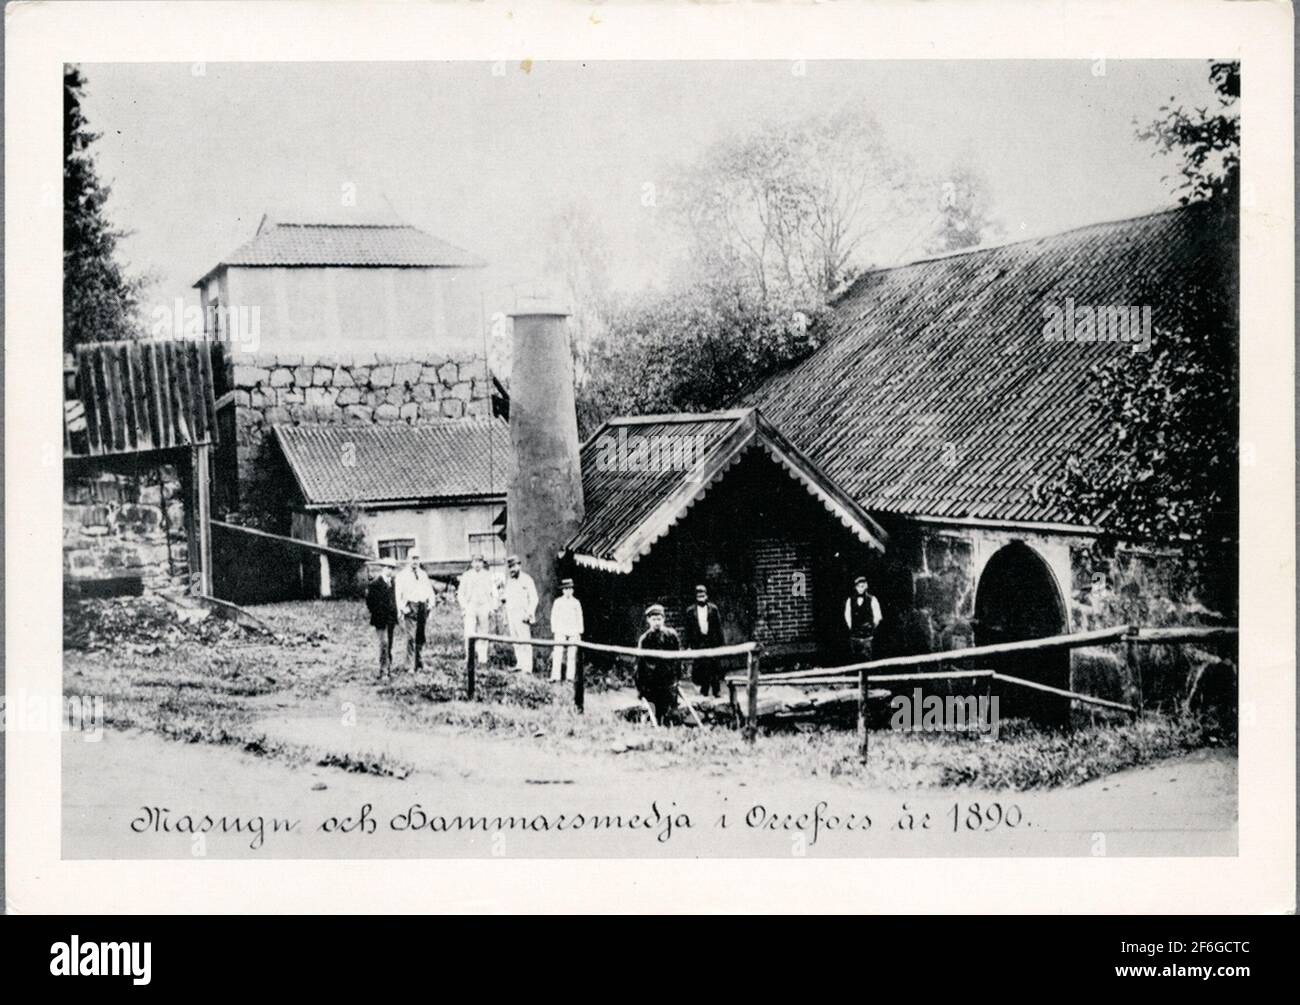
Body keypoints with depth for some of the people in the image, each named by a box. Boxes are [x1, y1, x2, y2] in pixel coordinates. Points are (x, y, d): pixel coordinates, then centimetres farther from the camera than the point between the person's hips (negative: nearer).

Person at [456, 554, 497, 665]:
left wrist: (492, 608, 2)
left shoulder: (488, 576, 8)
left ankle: (483, 659, 9)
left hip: (485, 607, 1)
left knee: (483, 635, 3)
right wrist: (463, 607, 1)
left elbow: (494, 593, 11)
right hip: (470, 607, -1)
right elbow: (460, 593, 11)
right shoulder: (466, 576, 7)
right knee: (469, 634, -13)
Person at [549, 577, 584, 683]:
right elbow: (553, 617, 7)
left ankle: (570, 677, -1)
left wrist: (579, 633, 8)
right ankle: (555, 677, -13)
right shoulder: (558, 602, 8)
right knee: (558, 654, -10)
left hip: (573, 632, 2)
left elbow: (579, 618, 14)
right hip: (560, 631, -2)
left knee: (572, 655, -2)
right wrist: (554, 631, -1)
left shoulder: (576, 602, 12)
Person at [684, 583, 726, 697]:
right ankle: (704, 692, 8)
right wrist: (688, 646, 3)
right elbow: (688, 629, 7)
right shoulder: (691, 611, 5)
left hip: (713, 642, 0)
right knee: (701, 669, -1)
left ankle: (717, 691, 9)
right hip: (698, 644, 0)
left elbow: (719, 627, 5)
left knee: (715, 668, 0)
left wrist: (722, 643, 2)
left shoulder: (713, 609, 5)